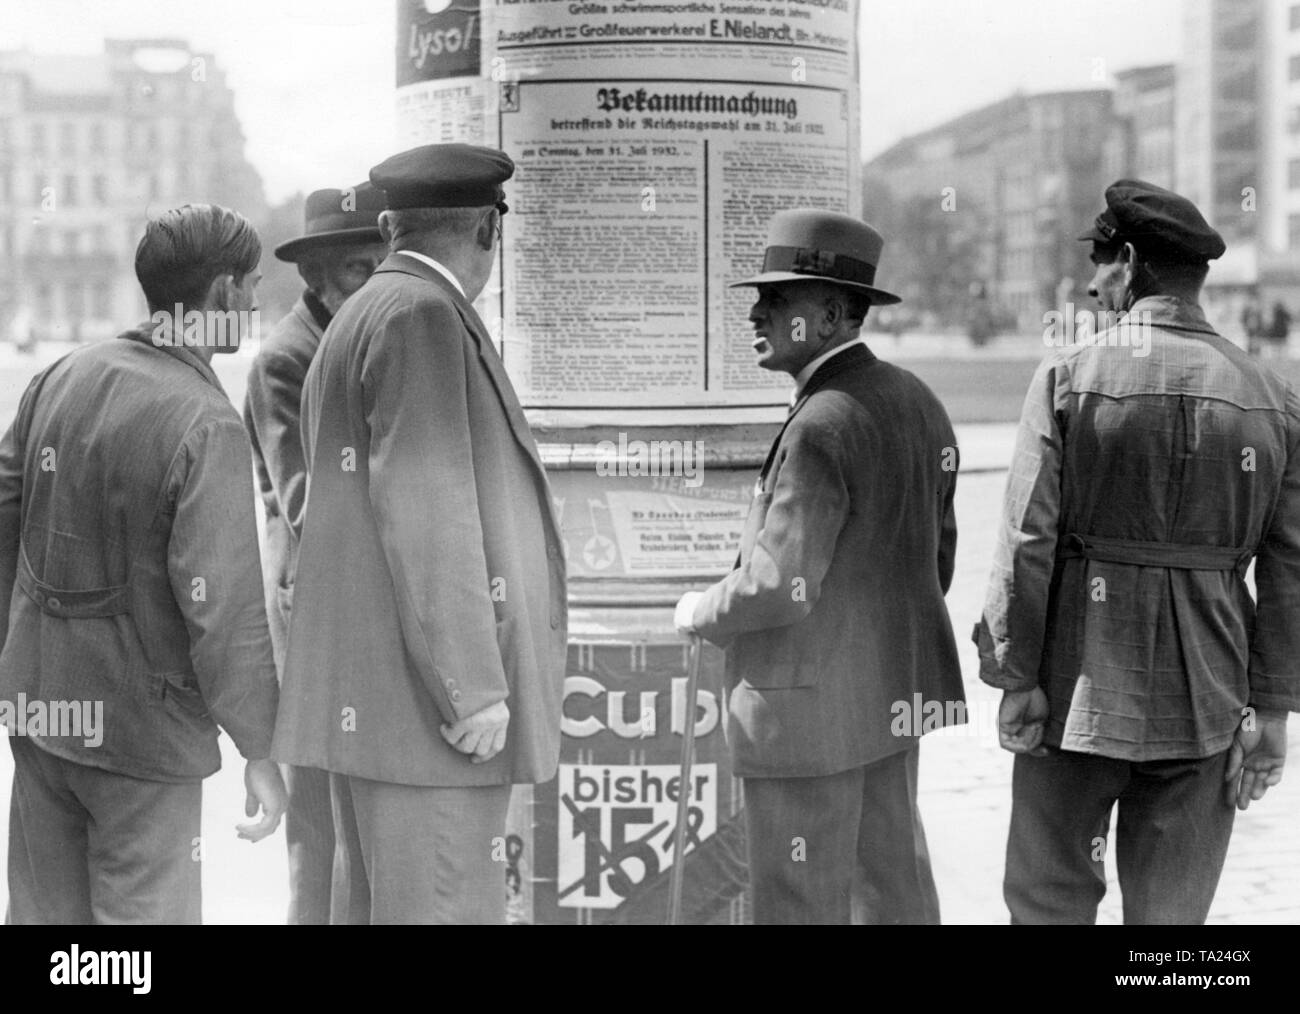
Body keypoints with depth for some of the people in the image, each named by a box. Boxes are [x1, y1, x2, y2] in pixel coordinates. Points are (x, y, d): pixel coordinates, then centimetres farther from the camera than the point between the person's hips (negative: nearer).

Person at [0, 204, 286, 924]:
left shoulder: (63, 376, 2)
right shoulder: (206, 425, -19)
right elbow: (222, 602, -21)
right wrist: (258, 749, -14)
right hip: (140, 726, -7)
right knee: (142, 913, 4)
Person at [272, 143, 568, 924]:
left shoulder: (359, 320, 19)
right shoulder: (423, 316, -11)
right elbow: (424, 515, -19)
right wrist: (474, 688, -19)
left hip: (369, 698, 10)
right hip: (425, 699, -10)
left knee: (377, 900, 12)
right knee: (442, 905, -8)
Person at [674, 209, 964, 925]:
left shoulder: (821, 428, -21)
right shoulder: (916, 402, 6)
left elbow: (779, 585, -23)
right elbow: (937, 557, 14)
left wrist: (699, 615, -6)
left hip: (813, 706, -9)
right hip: (896, 694, 9)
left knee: (803, 901, 1)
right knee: (892, 885, 17)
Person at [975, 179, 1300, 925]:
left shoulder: (1070, 377, -7)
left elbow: (1028, 541, -10)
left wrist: (1015, 677, -3)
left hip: (1080, 689, -3)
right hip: (1204, 699, 3)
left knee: (1049, 901, 9)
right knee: (1173, 912, 10)